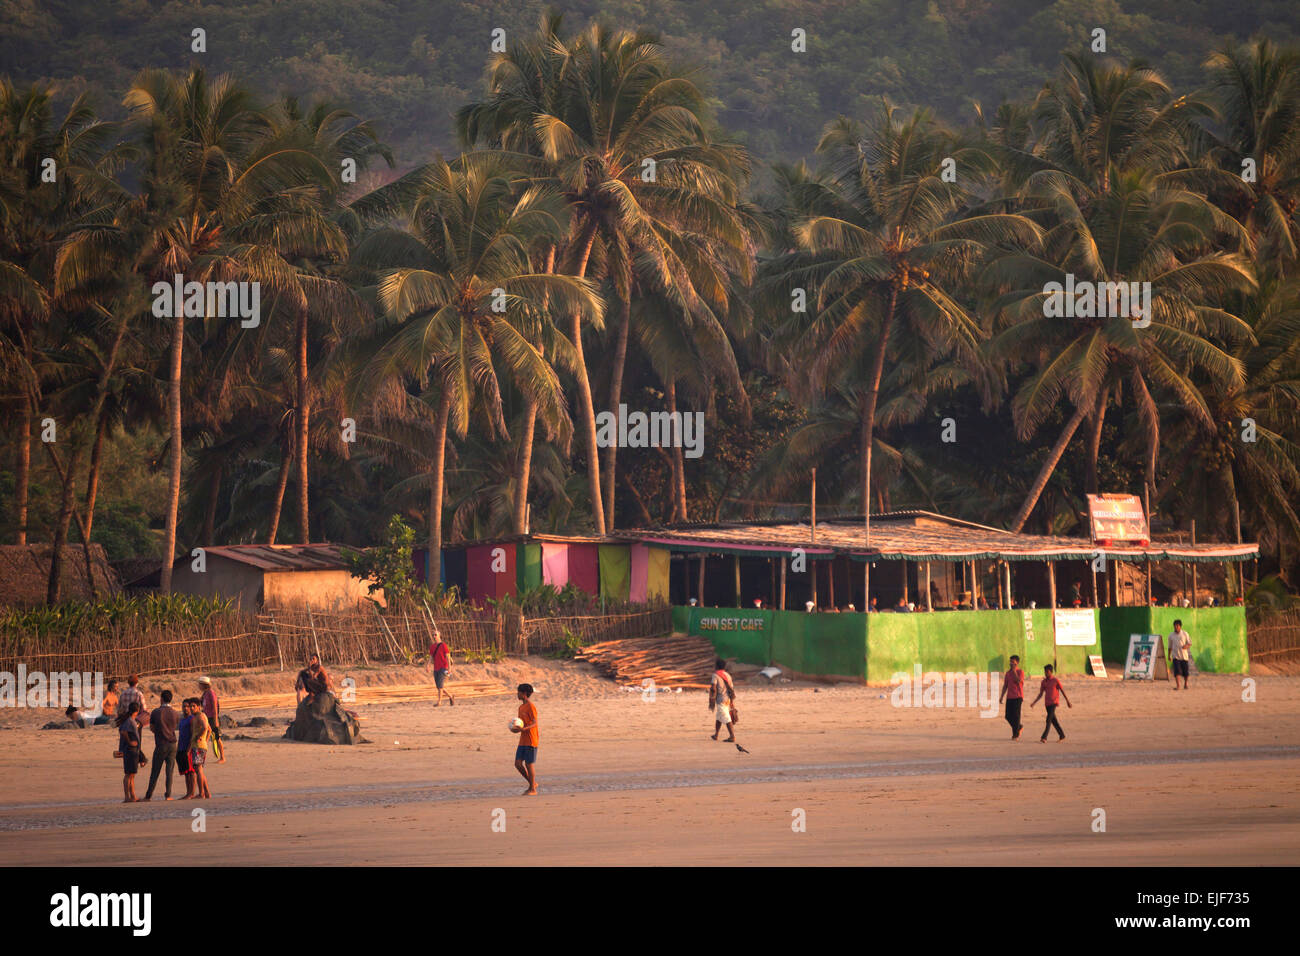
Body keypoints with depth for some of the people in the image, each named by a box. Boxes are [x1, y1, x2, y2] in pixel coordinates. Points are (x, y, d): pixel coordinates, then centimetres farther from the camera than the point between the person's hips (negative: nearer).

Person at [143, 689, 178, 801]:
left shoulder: (156, 711, -6)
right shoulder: (174, 713, 1)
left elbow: (152, 728, 1)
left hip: (161, 745, -2)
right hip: (172, 744, 2)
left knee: (155, 771, 4)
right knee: (170, 770, 5)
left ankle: (149, 795, 7)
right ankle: (168, 794, 0)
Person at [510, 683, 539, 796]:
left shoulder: (531, 707, -12)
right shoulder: (521, 707, 16)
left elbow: (534, 723, -17)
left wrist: (523, 729, -31)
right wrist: (515, 729, 1)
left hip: (531, 741, -9)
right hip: (522, 741, 9)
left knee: (529, 764, -4)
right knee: (518, 763, 4)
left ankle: (533, 790, 4)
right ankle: (532, 784, 18)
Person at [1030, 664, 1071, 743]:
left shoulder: (1055, 681, -7)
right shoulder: (1044, 682, 8)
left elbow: (1063, 691, -2)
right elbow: (1040, 694, 12)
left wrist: (1068, 702, 1)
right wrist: (1034, 703, 0)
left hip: (1054, 703, -6)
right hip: (1047, 703, 6)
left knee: (1048, 720, -16)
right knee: (1053, 720, 13)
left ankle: (1044, 738, -22)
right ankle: (1062, 735, 28)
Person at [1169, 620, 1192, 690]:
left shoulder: (1185, 634, 2)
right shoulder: (1171, 636, 7)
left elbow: (1189, 643, 2)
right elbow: (1170, 646, 16)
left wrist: (1186, 646, -20)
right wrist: (1169, 656, 16)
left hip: (1184, 656, 0)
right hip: (1175, 656, 0)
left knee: (1185, 671, 5)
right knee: (1176, 671, -14)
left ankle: (1185, 684, 26)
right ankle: (1177, 685, -14)